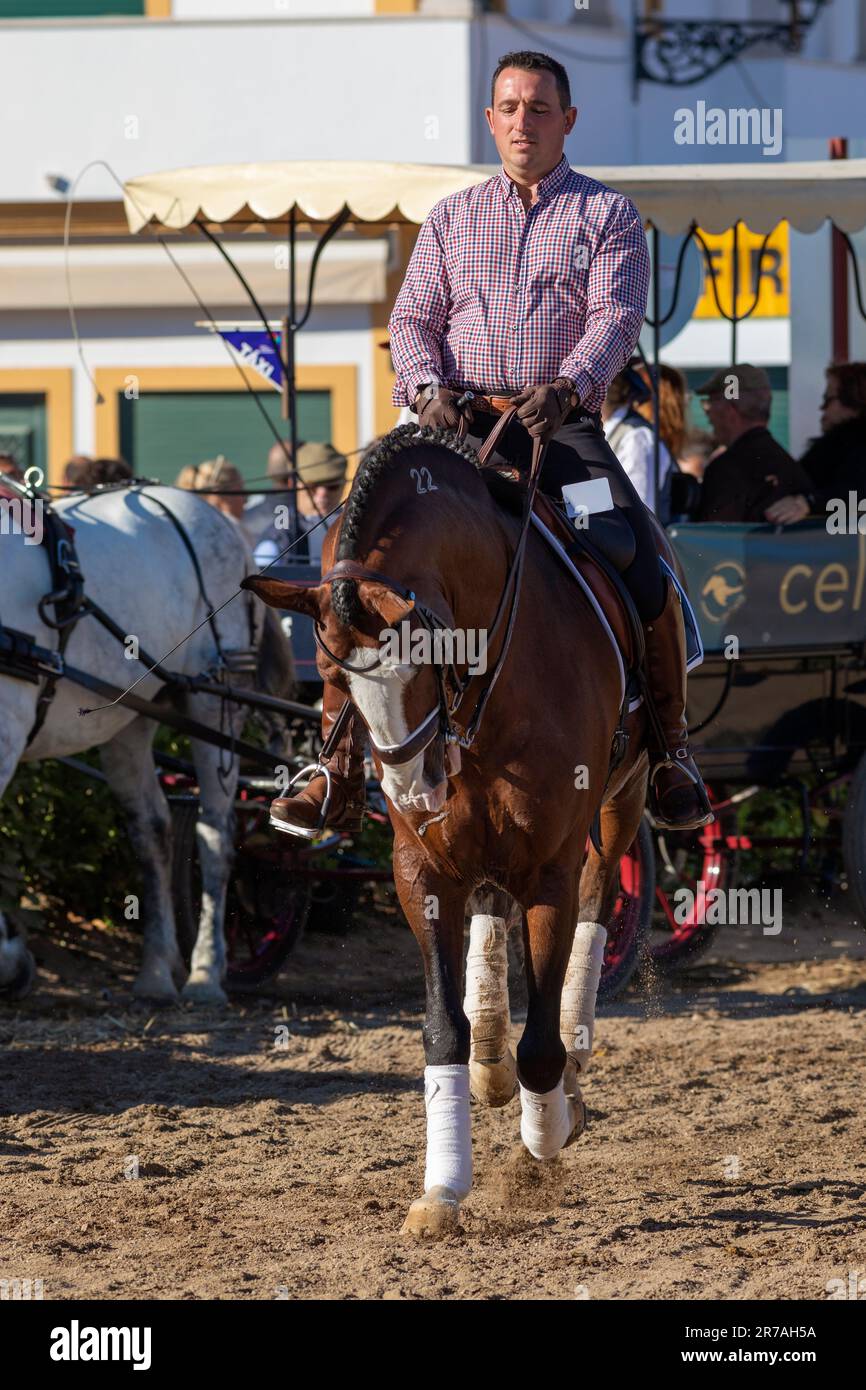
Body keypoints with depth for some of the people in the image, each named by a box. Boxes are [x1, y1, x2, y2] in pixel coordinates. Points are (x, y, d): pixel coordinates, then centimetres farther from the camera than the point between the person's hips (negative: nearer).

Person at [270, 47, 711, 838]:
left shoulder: (608, 216, 9)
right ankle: (340, 762, -10)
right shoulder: (452, 219, 18)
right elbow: (413, 318, 11)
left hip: (565, 424, -2)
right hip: (457, 419, 2)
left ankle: (672, 750, -2)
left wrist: (565, 387, -24)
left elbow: (615, 318, -5)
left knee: (643, 573, -21)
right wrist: (427, 386, -12)